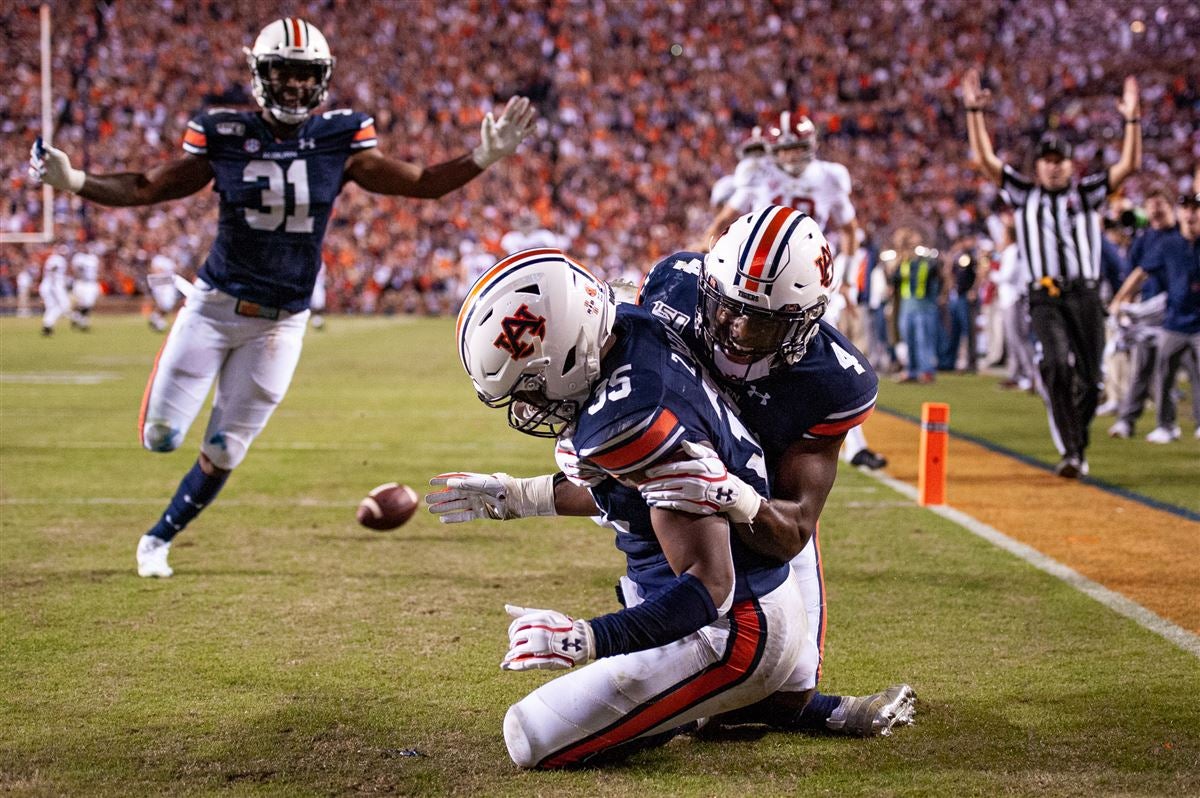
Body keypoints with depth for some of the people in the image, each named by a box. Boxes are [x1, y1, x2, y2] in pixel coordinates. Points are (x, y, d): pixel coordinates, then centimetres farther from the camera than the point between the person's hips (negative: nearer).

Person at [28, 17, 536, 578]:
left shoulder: (341, 140, -5)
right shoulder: (224, 136, -7)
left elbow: (423, 184, -3)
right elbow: (146, 188, -1)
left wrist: (484, 158, -17)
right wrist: (73, 181, -16)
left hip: (280, 322, 1)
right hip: (215, 303, 0)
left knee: (222, 453, 5)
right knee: (160, 436, -4)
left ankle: (159, 539, 29)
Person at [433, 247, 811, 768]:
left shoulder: (641, 421, -32)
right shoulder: (629, 329, -3)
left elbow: (709, 585, -31)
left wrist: (586, 640, -38)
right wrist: (521, 497, 18)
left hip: (736, 628, -10)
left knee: (535, 739, -9)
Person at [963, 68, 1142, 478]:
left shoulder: (1086, 192, 15)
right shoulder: (1024, 194, 14)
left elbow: (1129, 165, 7)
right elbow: (984, 159, 9)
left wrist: (1132, 119, -3)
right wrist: (974, 111, 1)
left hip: (1085, 296, 2)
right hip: (1045, 298, -2)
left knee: (1089, 379, 1)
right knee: (1058, 364, -23)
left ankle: (1078, 446, 22)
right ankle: (1070, 452, -22)